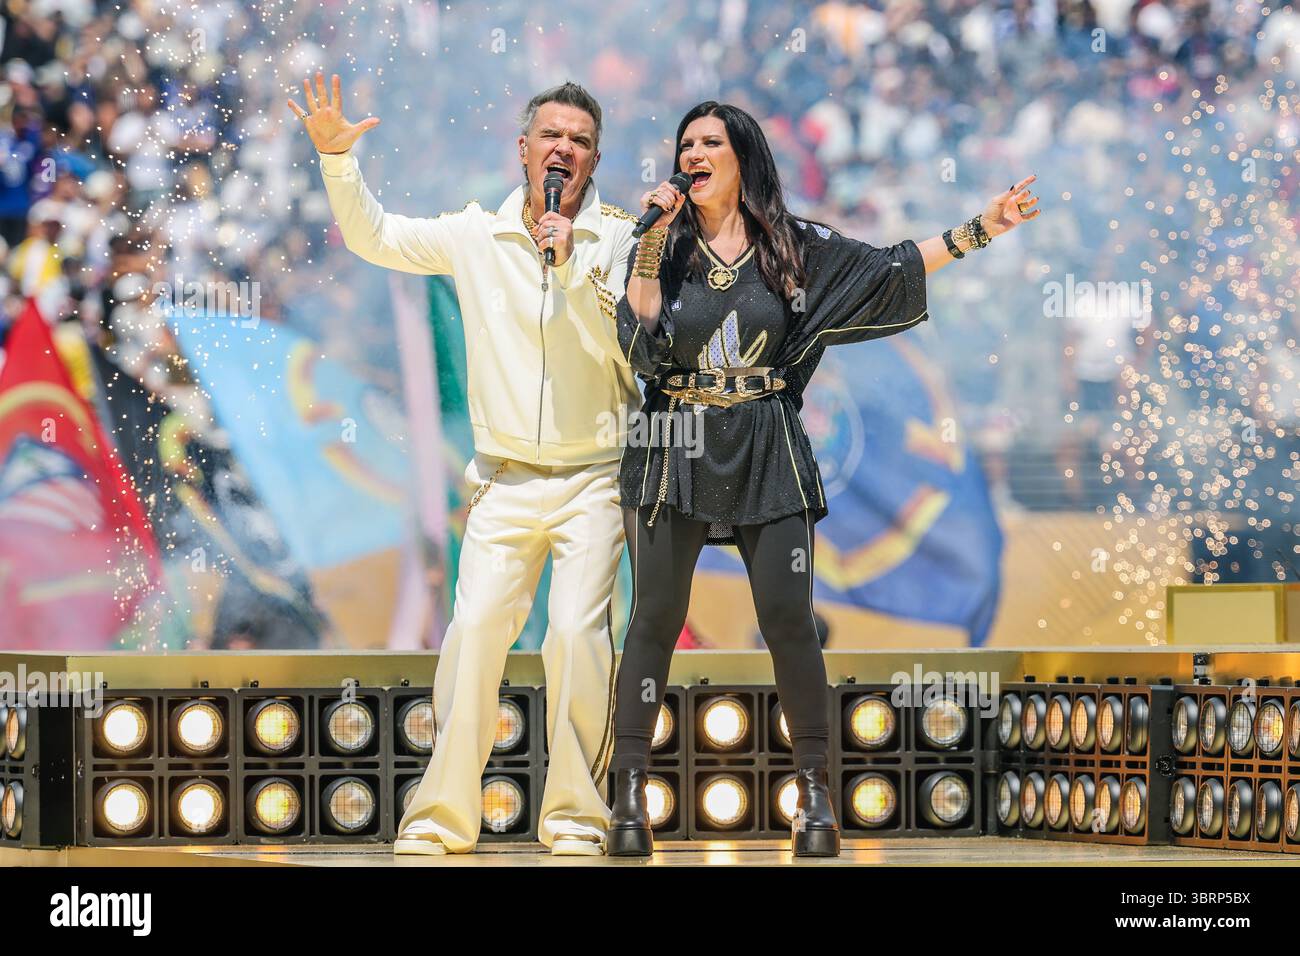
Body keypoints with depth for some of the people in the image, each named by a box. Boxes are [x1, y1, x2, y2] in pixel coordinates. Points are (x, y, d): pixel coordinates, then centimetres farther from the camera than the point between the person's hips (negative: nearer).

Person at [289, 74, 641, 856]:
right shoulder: (478, 236, 5)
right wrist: (336, 158, -2)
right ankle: (444, 813, -4)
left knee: (578, 631, -15)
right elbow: (374, 236, 11)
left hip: (593, 476, -2)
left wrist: (573, 266, -20)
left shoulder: (620, 240, -2)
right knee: (475, 627, -10)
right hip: (505, 477, 2)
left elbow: (623, 346, -11)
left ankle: (576, 815, -7)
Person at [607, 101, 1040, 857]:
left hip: (766, 452, 0)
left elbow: (892, 267, 8)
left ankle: (816, 789, 0)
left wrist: (978, 230, 3)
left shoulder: (796, 247, 6)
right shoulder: (666, 247, 6)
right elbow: (640, 330, -8)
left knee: (788, 618, -7)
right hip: (677, 450, 0)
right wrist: (654, 238, -10)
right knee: (656, 617, -4)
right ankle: (630, 791, -3)